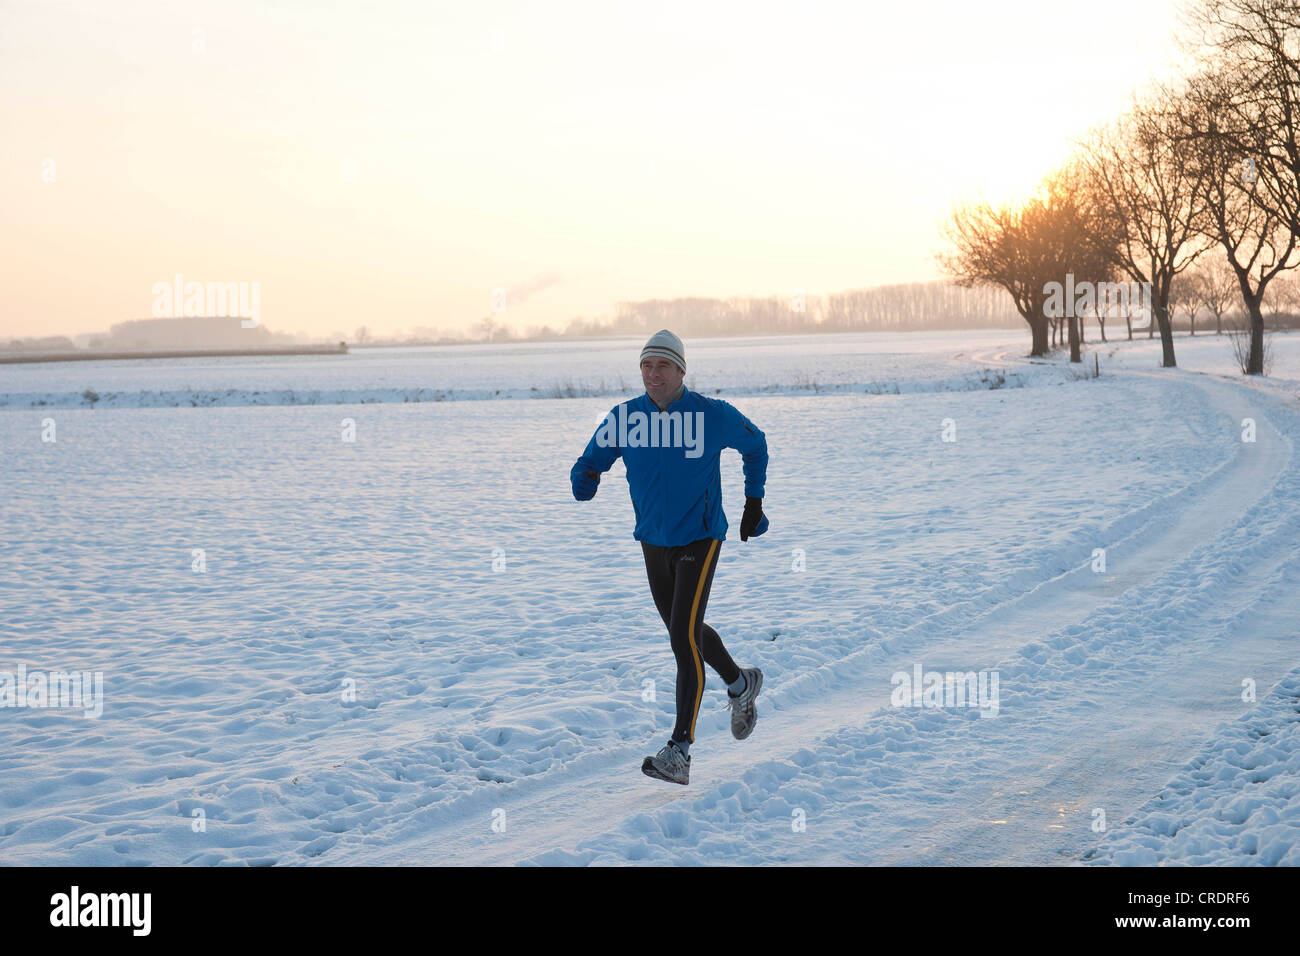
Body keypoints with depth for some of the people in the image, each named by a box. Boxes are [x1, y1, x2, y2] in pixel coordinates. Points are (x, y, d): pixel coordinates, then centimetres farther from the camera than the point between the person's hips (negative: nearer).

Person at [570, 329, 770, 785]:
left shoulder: (714, 415, -12)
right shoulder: (623, 418, -6)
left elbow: (755, 445, 7)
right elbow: (591, 462, 0)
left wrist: (754, 502, 9)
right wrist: (584, 483, -24)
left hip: (699, 540, -5)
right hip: (653, 541, 5)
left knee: (684, 638, -15)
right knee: (684, 631, 20)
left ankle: (679, 752, -13)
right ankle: (741, 684, 49)